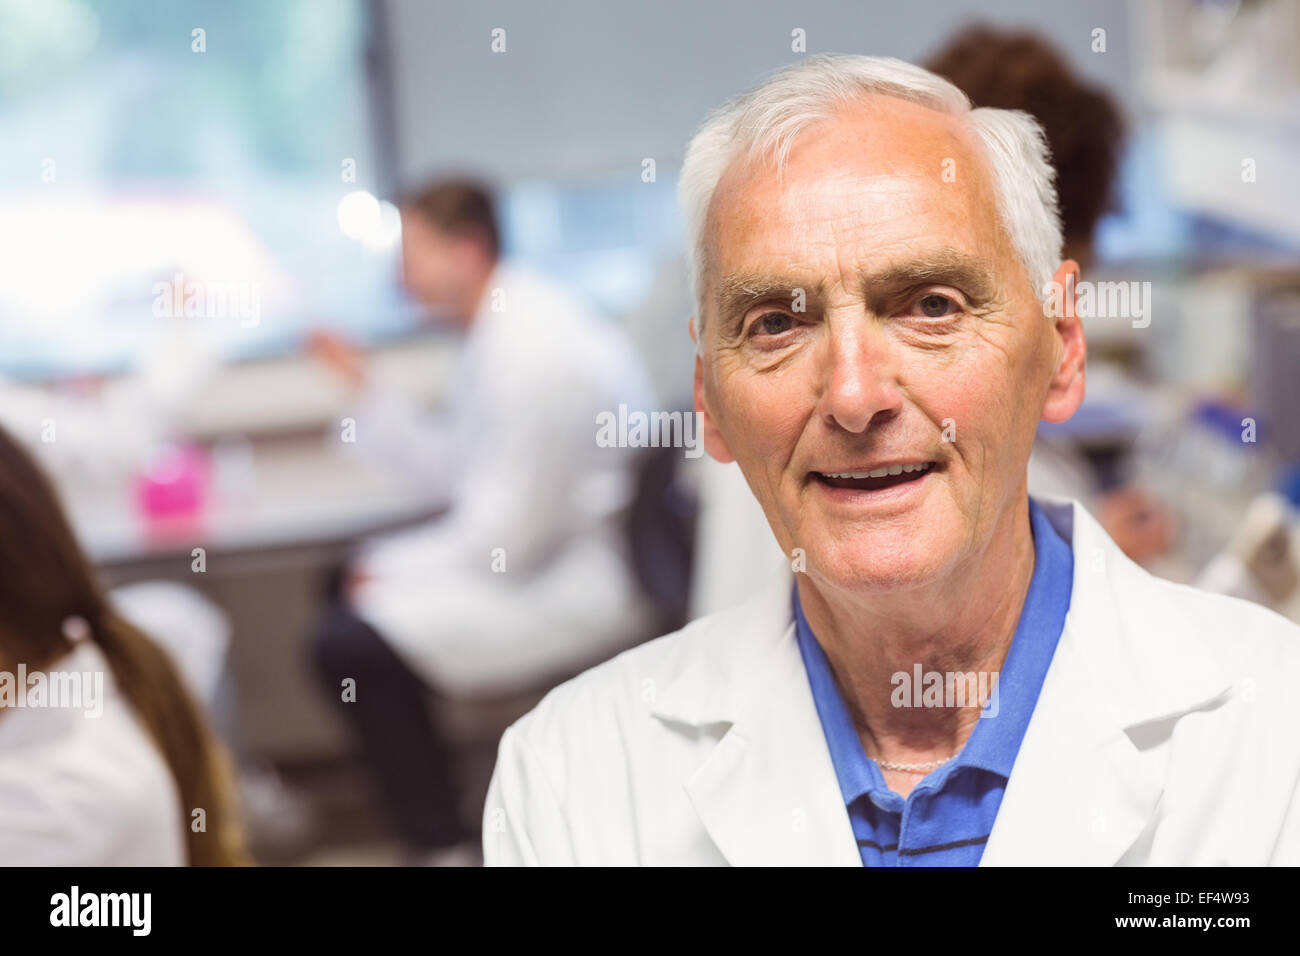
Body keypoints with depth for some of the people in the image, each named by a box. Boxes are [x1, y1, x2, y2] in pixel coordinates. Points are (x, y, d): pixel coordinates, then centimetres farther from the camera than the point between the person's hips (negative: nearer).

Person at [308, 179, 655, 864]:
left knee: (350, 645, -17)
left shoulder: (530, 351, -24)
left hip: (585, 585, -11)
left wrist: (393, 566, -10)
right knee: (340, 584, 16)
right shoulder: (507, 322, 7)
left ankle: (441, 847, -3)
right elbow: (456, 470, 14)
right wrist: (363, 388, 9)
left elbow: (507, 537, -22)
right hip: (549, 546, 11)